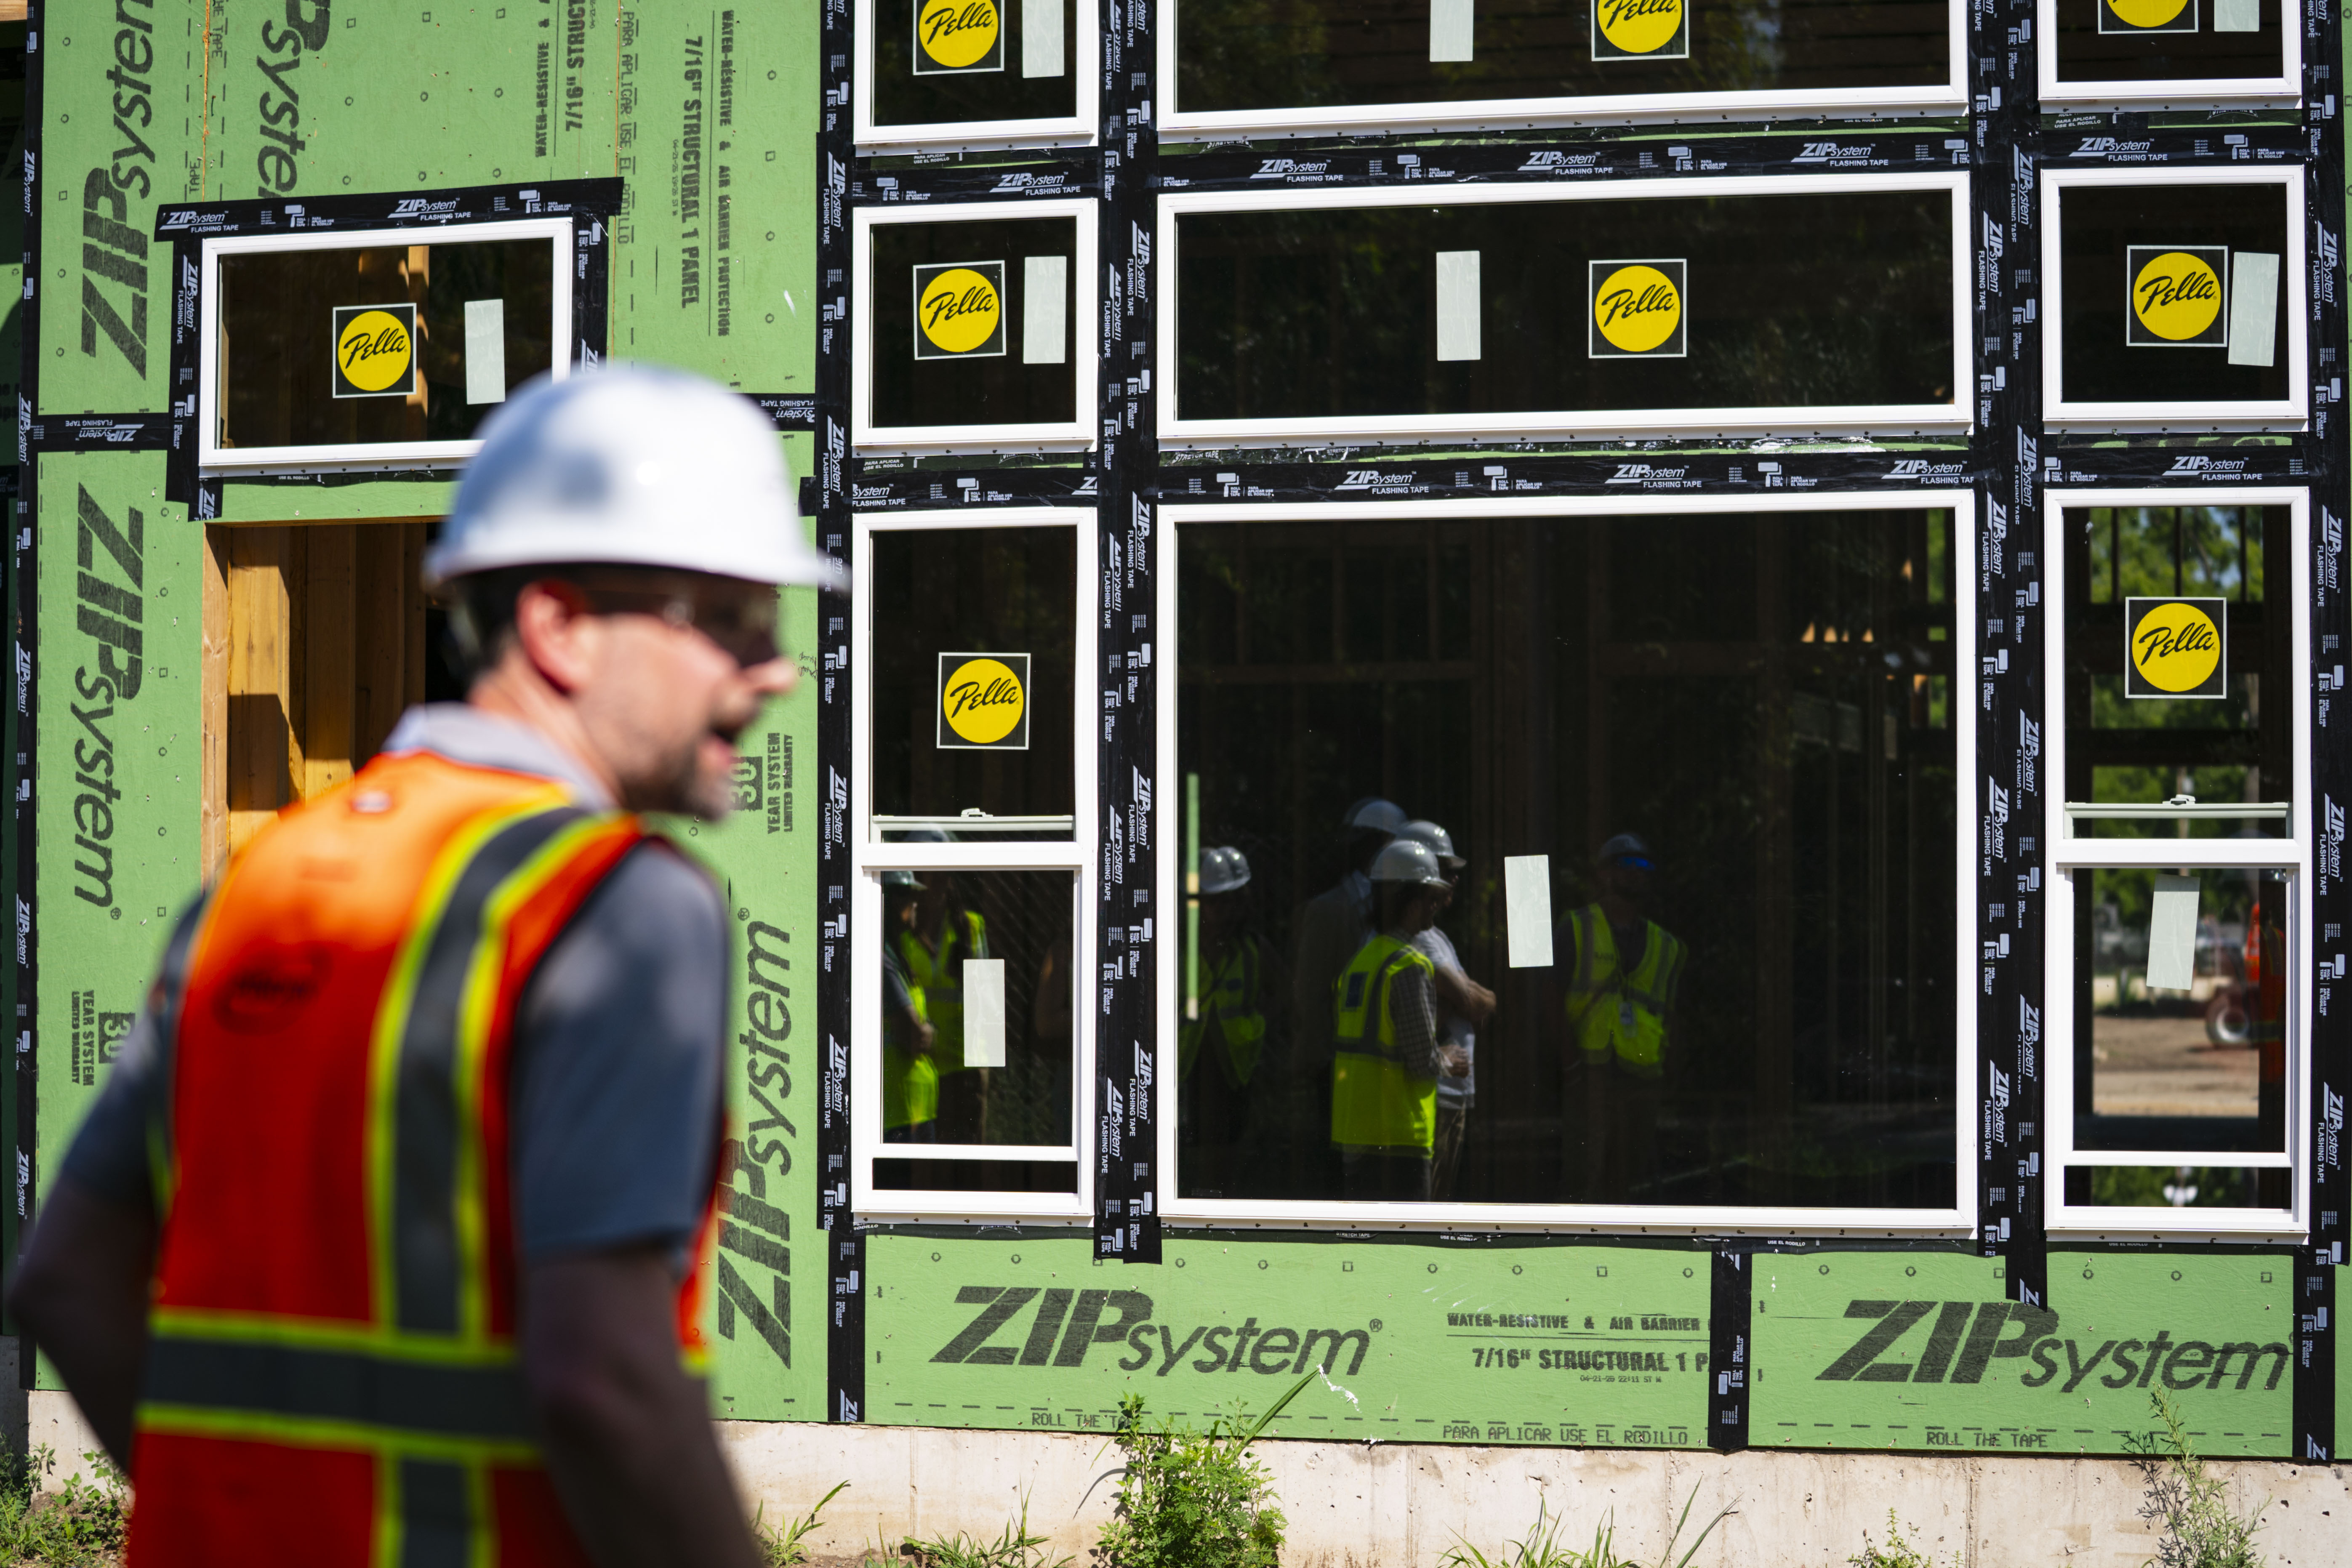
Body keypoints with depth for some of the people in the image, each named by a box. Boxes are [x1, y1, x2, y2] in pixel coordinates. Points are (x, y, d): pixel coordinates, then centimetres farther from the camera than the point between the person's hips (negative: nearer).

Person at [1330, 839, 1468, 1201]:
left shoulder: (1358, 958, 12)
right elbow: (1423, 1060, -18)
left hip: (1350, 1127, 8)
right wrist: (1446, 1062, 6)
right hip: (1398, 1129, -8)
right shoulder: (1410, 966, -14)